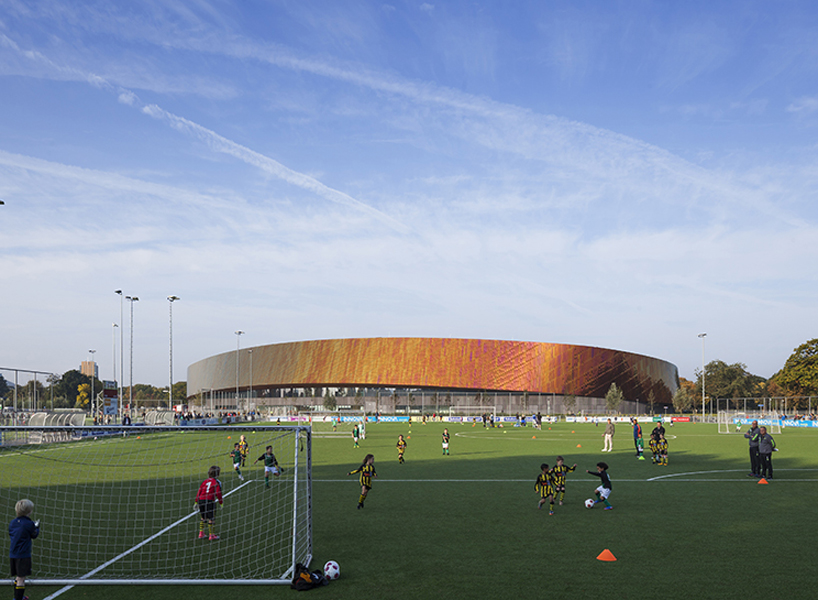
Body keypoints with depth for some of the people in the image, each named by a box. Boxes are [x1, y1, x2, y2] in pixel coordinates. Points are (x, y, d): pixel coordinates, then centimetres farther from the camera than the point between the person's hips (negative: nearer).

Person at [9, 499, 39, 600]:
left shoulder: (12, 522, 4)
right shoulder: (29, 524, -14)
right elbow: (34, 535, 0)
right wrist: (37, 527, 20)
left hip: (12, 554, 7)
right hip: (23, 555, -7)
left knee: (18, 577, 21)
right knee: (21, 578, -3)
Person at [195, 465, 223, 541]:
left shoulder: (205, 481, 14)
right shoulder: (217, 482, -1)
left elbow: (199, 491, 12)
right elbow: (218, 493, -6)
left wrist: (196, 502, 16)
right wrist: (221, 503, 4)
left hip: (201, 500, 5)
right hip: (210, 501, -5)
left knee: (203, 518, 20)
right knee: (211, 519, 4)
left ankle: (201, 533, 23)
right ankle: (211, 535, 7)